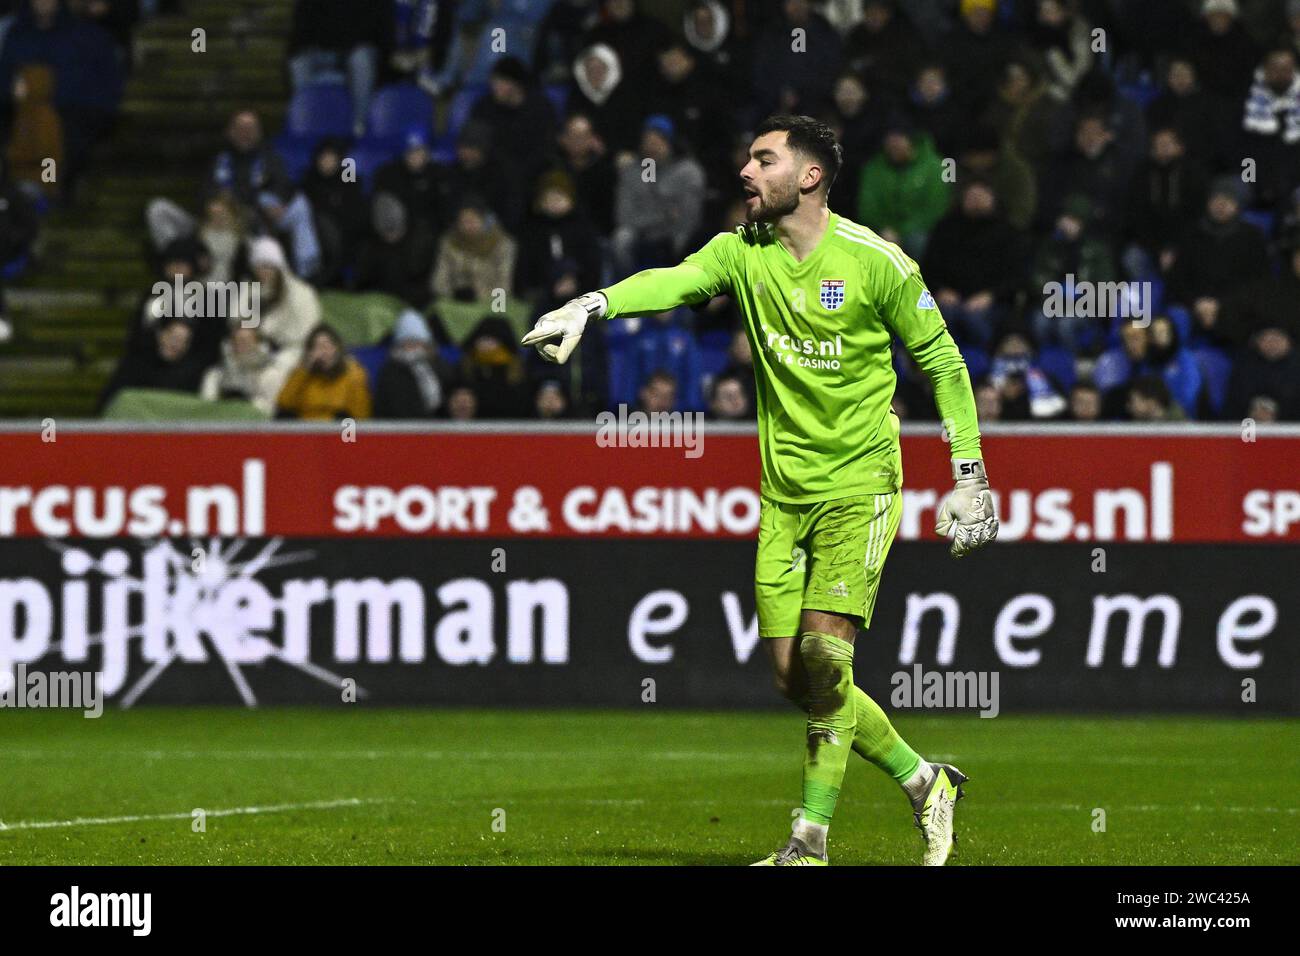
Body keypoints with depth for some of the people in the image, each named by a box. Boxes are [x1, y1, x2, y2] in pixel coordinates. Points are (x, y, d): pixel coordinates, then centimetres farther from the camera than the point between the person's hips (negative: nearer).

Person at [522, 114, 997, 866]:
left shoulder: (875, 261, -10)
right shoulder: (743, 251, 1)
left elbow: (944, 363, 0)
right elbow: (676, 280, -19)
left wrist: (969, 477, -2)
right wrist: (593, 304, -39)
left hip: (860, 481, -5)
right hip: (784, 489, 5)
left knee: (823, 653, -17)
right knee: (794, 676, 4)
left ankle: (812, 842, -10)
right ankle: (925, 783, 23)